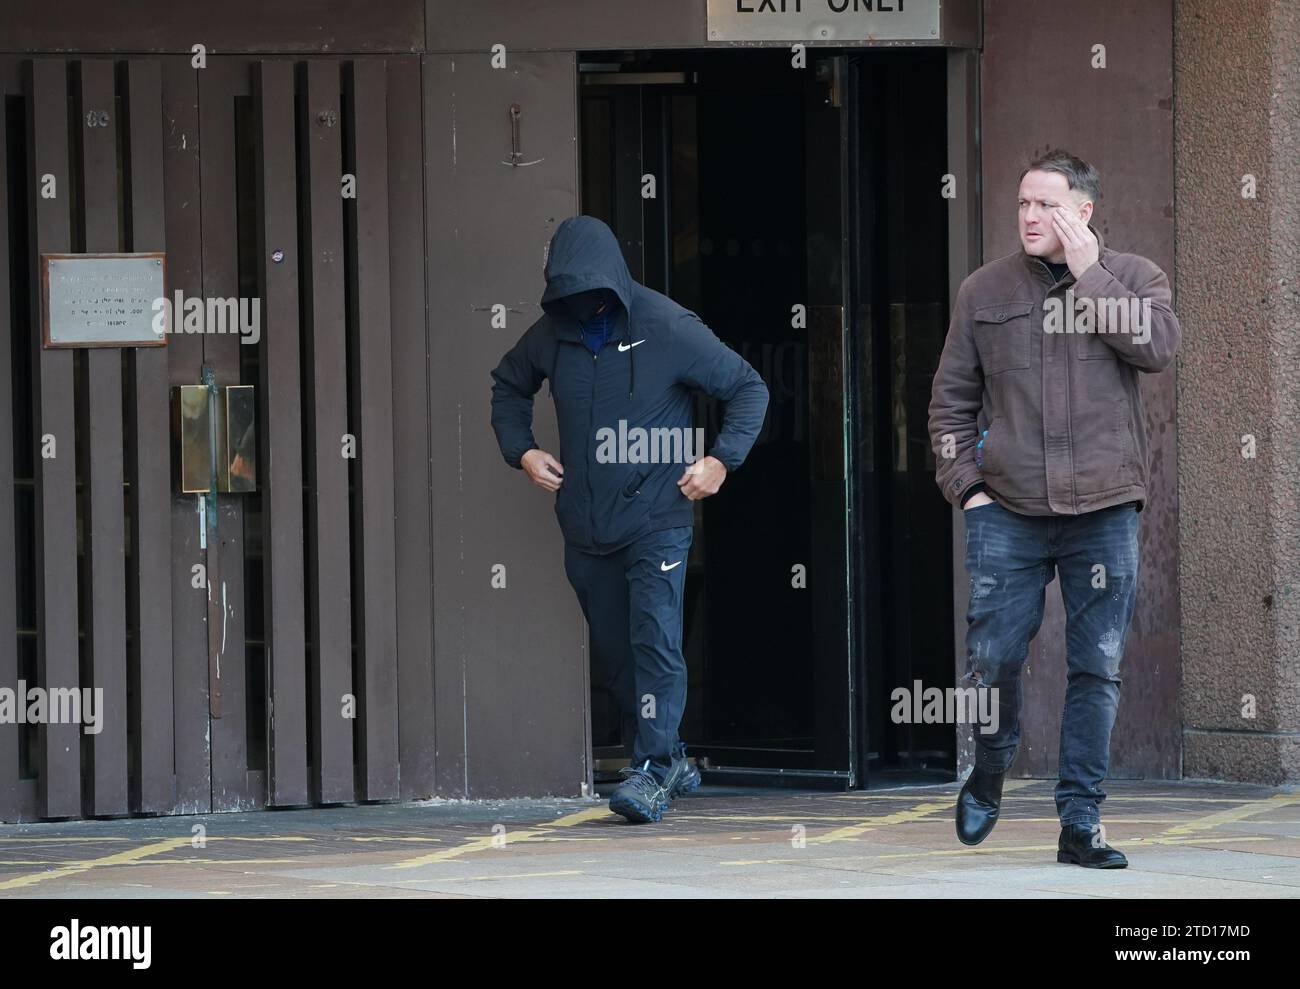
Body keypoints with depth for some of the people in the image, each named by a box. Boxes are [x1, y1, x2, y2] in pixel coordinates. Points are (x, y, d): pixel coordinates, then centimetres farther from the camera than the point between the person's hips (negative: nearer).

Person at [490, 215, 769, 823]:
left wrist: (720, 460, -9)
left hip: (657, 519, -5)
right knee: (612, 653, 9)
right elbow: (508, 385, 25)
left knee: (656, 641, -15)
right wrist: (521, 451, 10)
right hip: (586, 526, 5)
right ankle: (670, 759, 22)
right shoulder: (553, 334, 4)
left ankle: (653, 771, -16)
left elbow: (748, 389, 0)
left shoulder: (668, 329, -9)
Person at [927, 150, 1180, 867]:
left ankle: (1080, 822, 6)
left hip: (1103, 511, 0)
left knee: (1097, 669, 0)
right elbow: (951, 396, 13)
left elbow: (1158, 347, -14)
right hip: (1008, 511, 1)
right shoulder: (985, 291, 9)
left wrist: (1086, 273, -10)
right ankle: (987, 776, 24)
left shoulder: (1132, 278, 6)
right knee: (993, 657, -4)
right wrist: (965, 483, 2)